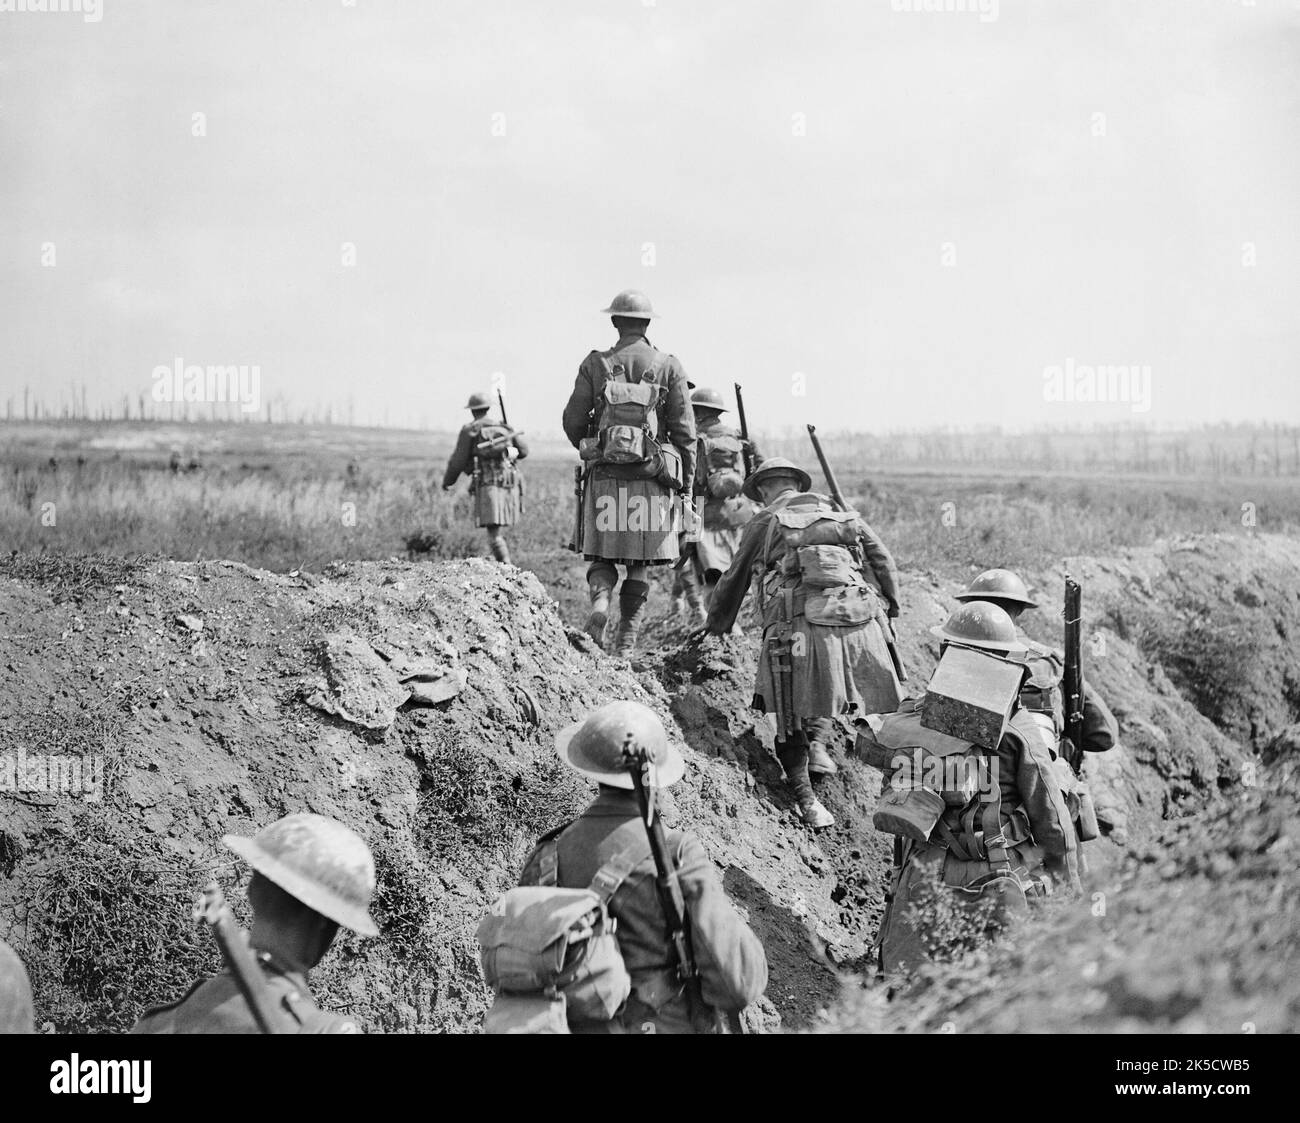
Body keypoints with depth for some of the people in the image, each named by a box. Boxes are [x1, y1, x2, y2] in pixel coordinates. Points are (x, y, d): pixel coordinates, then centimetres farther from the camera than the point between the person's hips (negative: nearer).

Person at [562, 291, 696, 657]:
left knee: (602, 554, 12)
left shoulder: (595, 365, 1)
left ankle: (600, 599, -17)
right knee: (640, 564, 9)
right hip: (651, 476, 0)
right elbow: (684, 430, -2)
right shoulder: (668, 367, 0)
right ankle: (625, 643, 7)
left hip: (605, 475, 0)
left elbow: (573, 421, 3)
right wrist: (686, 486, 4)